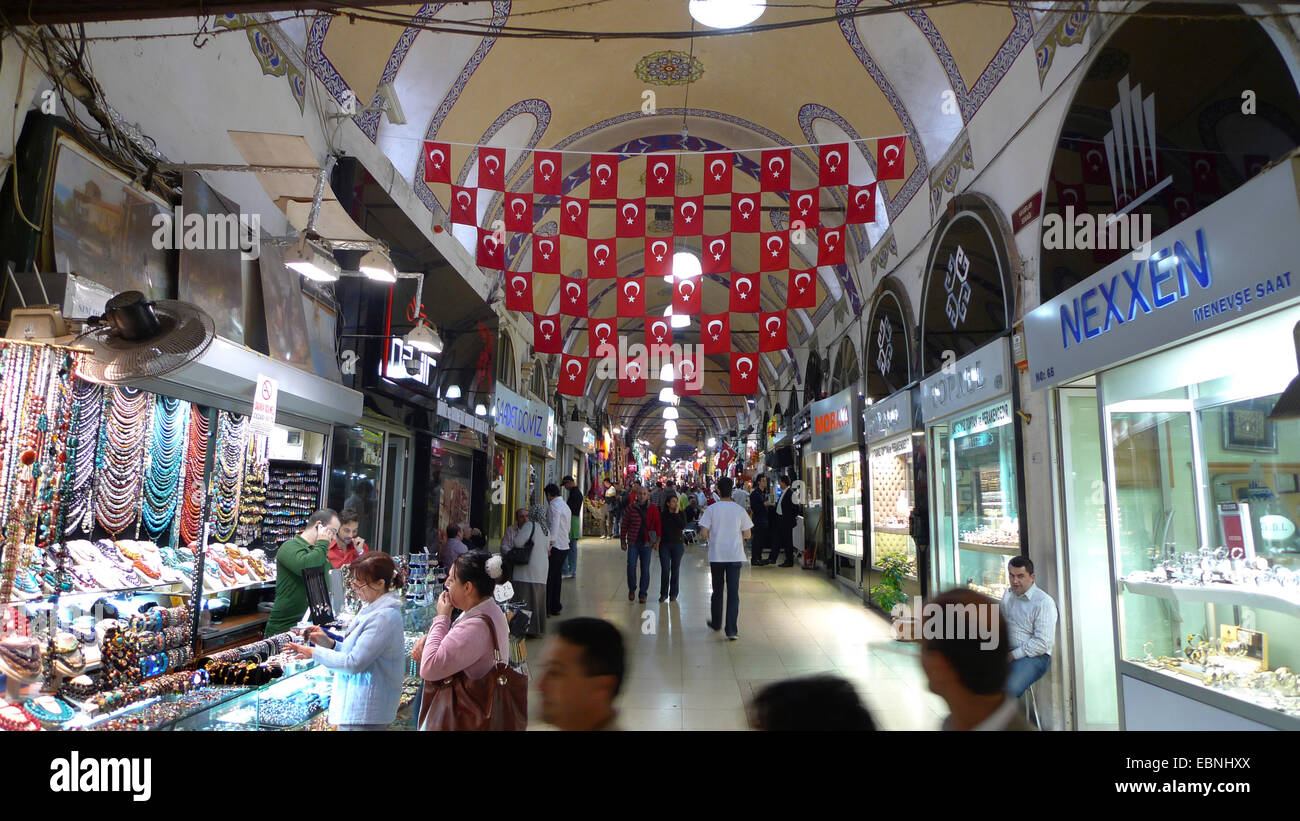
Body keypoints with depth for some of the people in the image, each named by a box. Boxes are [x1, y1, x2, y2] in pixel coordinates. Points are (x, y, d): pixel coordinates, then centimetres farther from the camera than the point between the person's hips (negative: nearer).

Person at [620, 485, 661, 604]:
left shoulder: (653, 509, 1)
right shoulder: (631, 509, 0)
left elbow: (658, 525, 4)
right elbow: (624, 525, 5)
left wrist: (657, 540, -1)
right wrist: (623, 541, 5)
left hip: (647, 543, 0)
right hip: (633, 542, 0)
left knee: (645, 569, 4)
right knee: (631, 566, -7)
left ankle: (643, 593, 17)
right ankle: (632, 589, 16)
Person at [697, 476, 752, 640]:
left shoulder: (712, 509, -5)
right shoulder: (739, 510, -1)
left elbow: (704, 533, -9)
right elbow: (747, 534, 3)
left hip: (716, 556, 0)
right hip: (735, 555, 0)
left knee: (717, 591, 16)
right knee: (733, 592, 1)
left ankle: (716, 623, 31)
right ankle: (732, 630, -4)